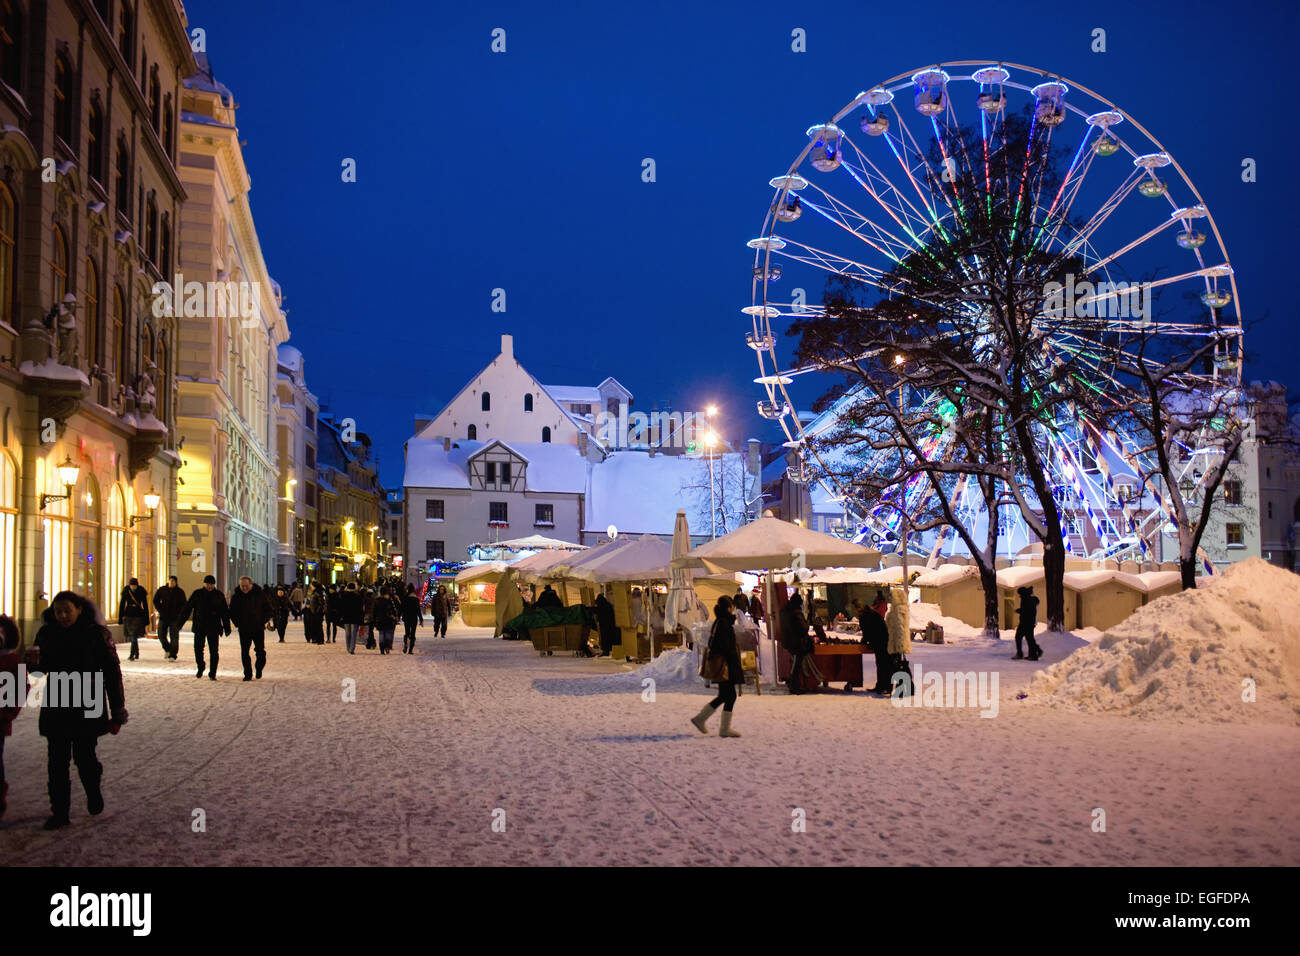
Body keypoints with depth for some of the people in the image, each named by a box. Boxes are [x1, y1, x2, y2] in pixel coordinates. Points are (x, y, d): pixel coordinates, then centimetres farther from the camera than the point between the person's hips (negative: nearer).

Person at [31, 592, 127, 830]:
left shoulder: (96, 633, -8)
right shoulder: (47, 634, 3)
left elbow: (112, 673, -5)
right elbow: (41, 668, 14)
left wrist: (118, 712, -6)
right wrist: (34, 663, -13)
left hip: (88, 708, -3)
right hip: (56, 707, 3)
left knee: (84, 756, -3)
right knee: (57, 761, 3)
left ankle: (93, 790, 28)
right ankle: (59, 812, 12)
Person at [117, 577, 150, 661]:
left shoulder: (141, 592, -7)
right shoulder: (125, 591, -3)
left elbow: (145, 606, -2)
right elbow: (121, 605, 3)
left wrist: (146, 621, -2)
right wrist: (120, 618, 1)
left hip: (138, 616, -3)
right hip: (128, 615, 3)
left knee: (134, 636, -14)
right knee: (132, 636, 9)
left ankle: (132, 655, -15)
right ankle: (137, 653, 25)